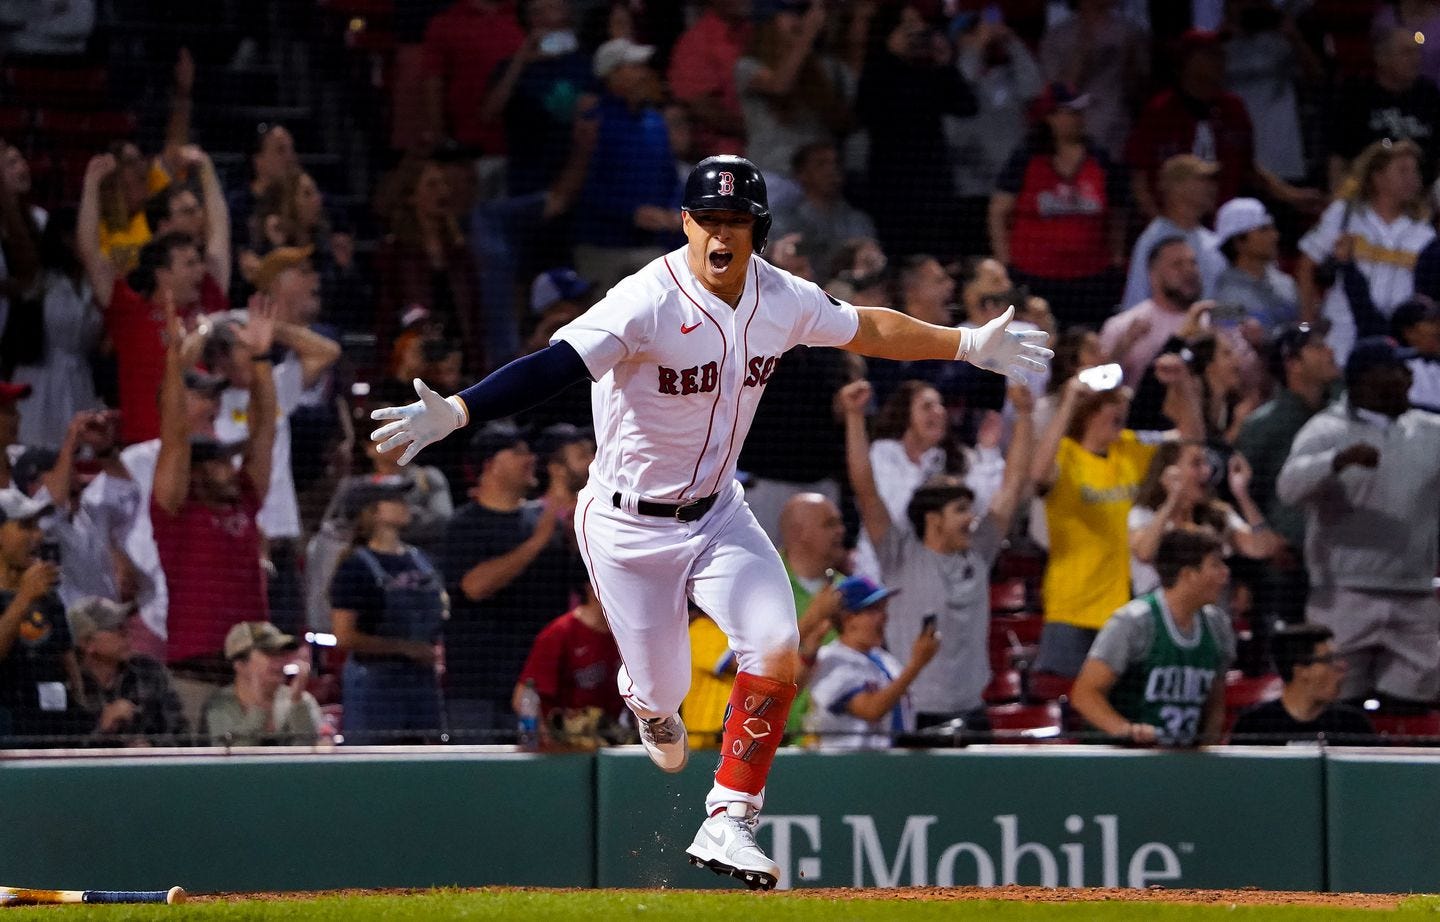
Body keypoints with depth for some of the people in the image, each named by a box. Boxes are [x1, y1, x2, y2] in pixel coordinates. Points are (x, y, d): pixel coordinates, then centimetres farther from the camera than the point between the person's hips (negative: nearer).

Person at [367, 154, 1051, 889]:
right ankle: (644, 690, 44)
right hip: (629, 529, -5)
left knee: (775, 650, -17)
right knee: (662, 695, 3)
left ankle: (728, 824, -5)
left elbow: (865, 330, 14)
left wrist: (968, 345, 20)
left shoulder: (781, 300, -6)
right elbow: (551, 368, -37)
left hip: (717, 513, 5)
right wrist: (454, 413, -51)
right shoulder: (649, 304, -26)